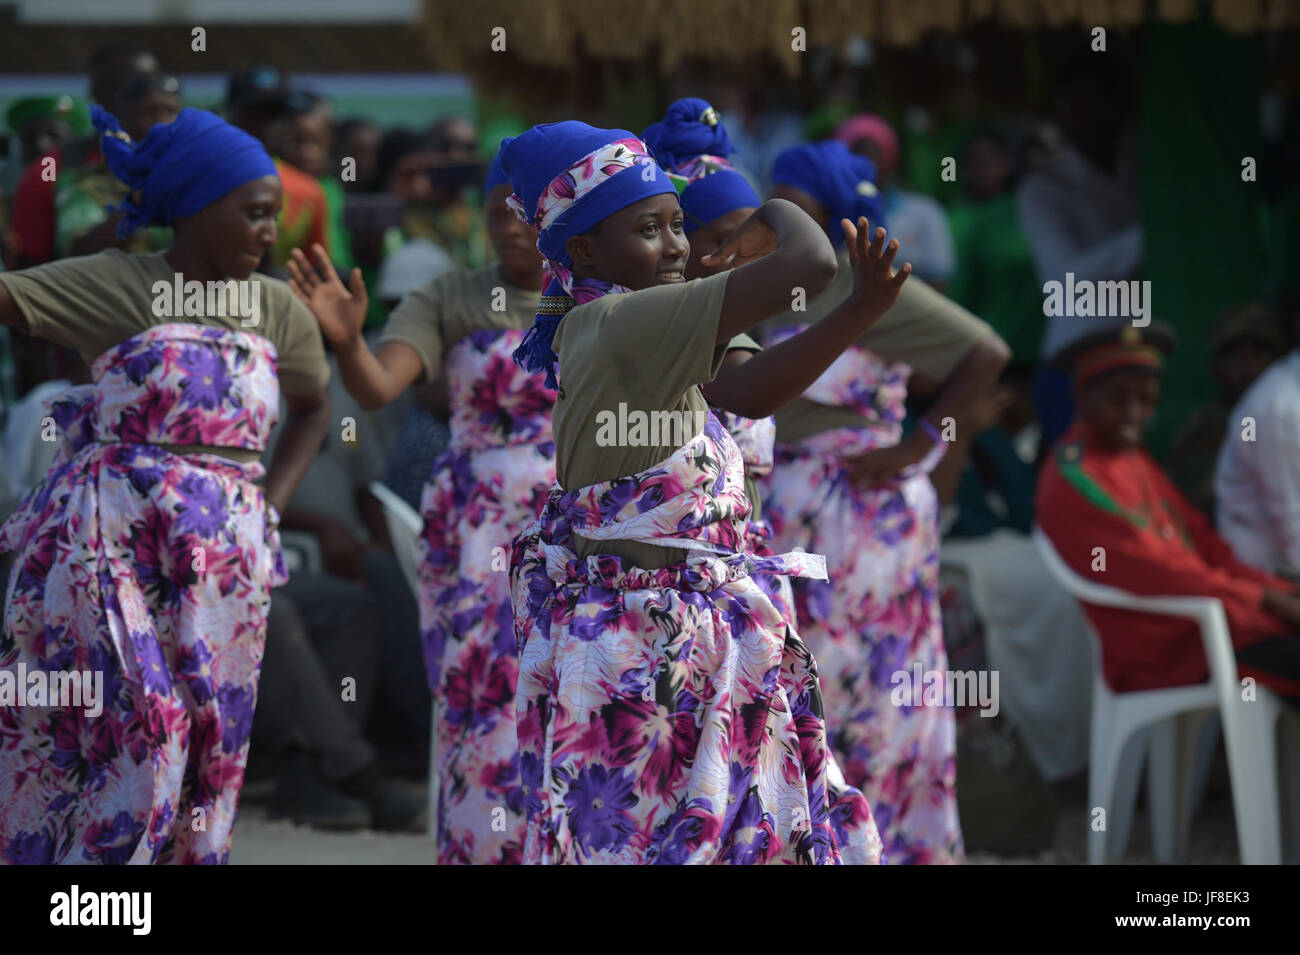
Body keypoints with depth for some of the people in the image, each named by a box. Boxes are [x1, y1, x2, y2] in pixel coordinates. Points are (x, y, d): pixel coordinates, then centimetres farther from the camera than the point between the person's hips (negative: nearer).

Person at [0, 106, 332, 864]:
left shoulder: (277, 311, 10)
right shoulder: (115, 287, -4)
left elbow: (314, 408, 26)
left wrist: (270, 505, 14)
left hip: (223, 557, 5)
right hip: (113, 541, -5)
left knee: (204, 744, 5)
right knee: (136, 725, -15)